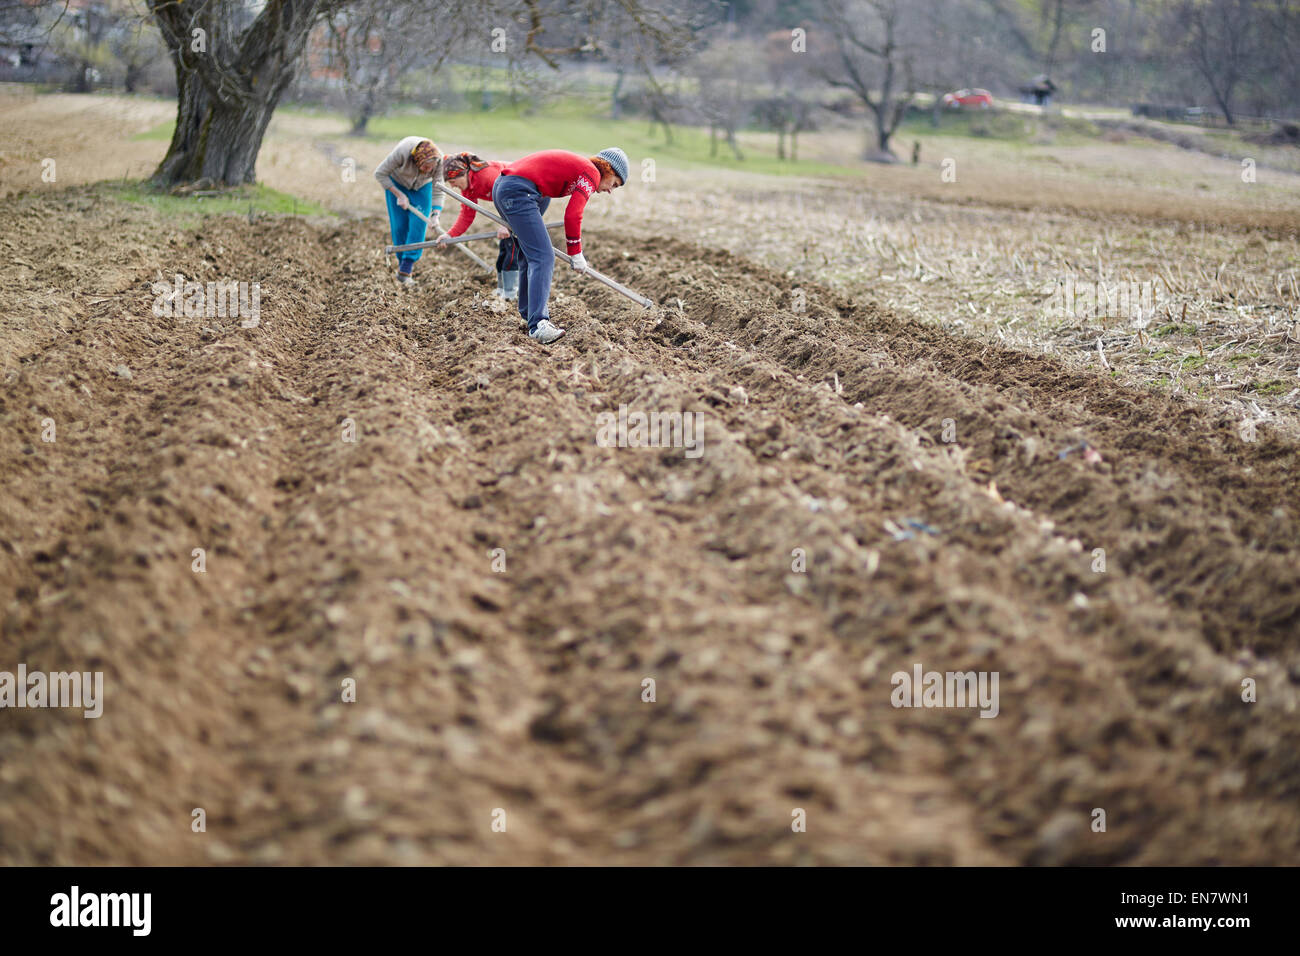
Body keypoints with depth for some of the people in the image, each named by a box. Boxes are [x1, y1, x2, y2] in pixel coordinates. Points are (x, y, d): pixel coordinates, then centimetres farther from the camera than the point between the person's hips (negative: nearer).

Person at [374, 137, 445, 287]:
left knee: (418, 224, -14)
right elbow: (380, 173, -24)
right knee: (400, 225, -6)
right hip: (397, 183, -1)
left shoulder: (439, 160, -32)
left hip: (422, 186, 1)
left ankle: (406, 270, -16)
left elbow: (438, 190, -25)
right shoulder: (402, 151, -38)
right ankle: (402, 261, 13)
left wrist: (435, 214, -39)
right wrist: (399, 195, -22)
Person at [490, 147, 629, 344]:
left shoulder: (575, 164, 26)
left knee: (531, 254, 23)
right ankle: (538, 324, -25)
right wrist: (576, 254, 1)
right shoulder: (592, 173, -1)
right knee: (543, 257, -14)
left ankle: (530, 310, 35)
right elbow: (572, 216, -9)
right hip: (518, 192, -10)